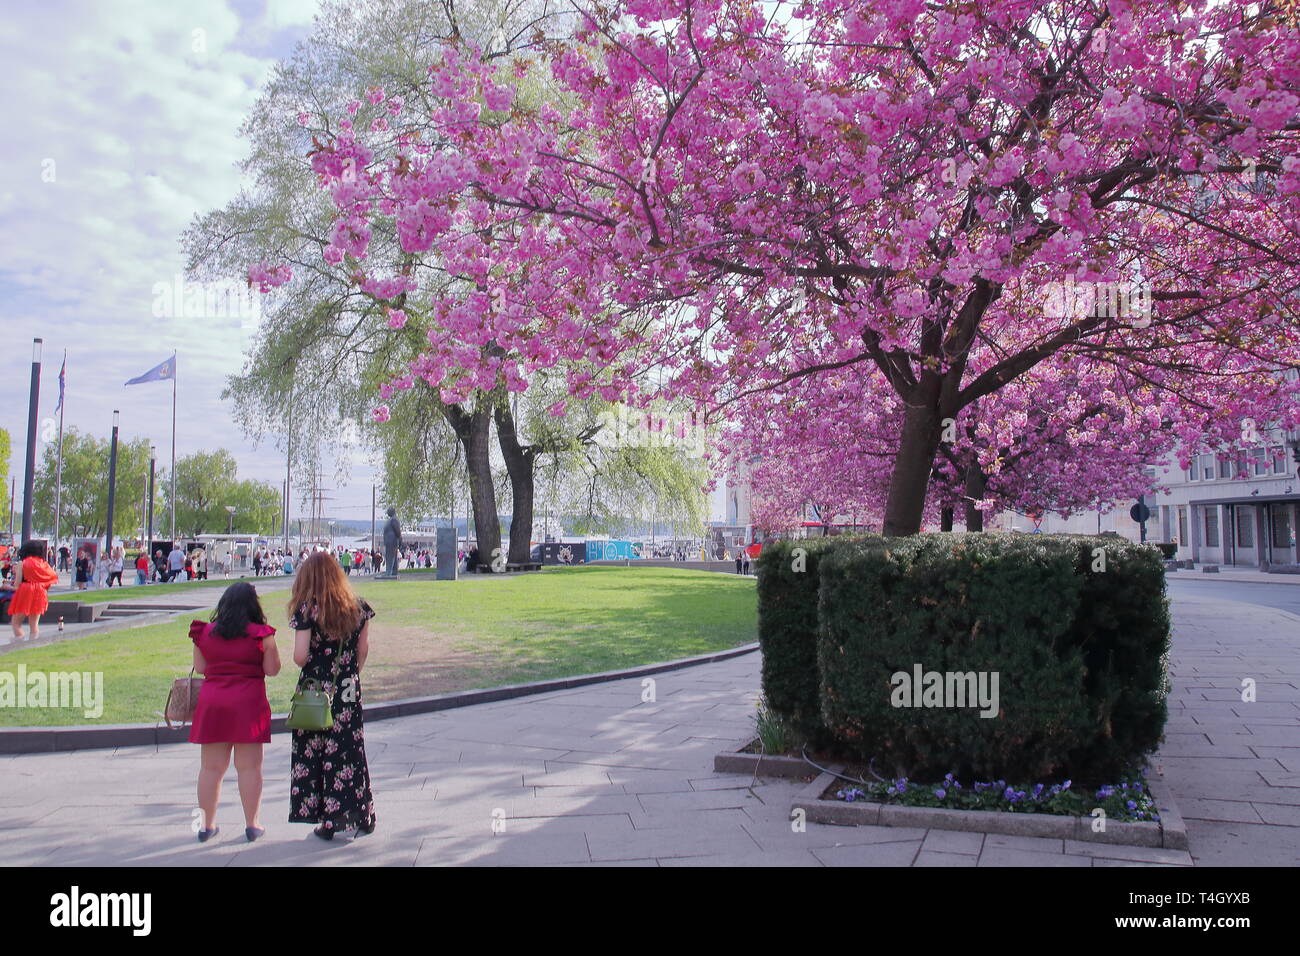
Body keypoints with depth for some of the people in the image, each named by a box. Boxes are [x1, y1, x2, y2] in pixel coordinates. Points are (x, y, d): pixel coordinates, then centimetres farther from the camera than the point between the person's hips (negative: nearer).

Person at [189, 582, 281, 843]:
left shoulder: (205, 632, 3)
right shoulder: (260, 634, -7)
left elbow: (200, 667, 9)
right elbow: (272, 670, -3)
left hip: (211, 701, 3)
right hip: (248, 704, -3)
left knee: (211, 767, 11)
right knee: (249, 767, 5)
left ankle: (207, 825, 19)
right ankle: (251, 825, 10)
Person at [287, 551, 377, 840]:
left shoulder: (308, 610, -12)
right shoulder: (357, 607, 1)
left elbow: (300, 657, -16)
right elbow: (363, 649, 6)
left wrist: (306, 661, 6)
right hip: (349, 691, 4)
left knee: (315, 752, 7)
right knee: (350, 751, 14)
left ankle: (327, 822, 10)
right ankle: (362, 816, 20)